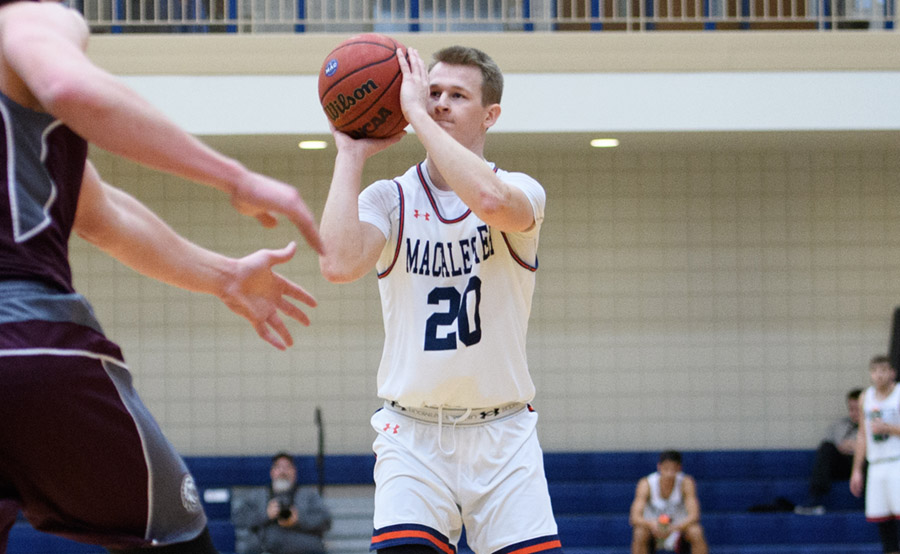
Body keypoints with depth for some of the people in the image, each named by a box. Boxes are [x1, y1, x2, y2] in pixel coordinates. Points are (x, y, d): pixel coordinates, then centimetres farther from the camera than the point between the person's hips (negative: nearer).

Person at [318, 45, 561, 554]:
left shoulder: (522, 191, -1)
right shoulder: (389, 199, 3)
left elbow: (490, 201, -27)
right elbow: (339, 264, -18)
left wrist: (417, 115, -21)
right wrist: (351, 154, -11)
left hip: (504, 435, 0)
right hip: (413, 435, 0)